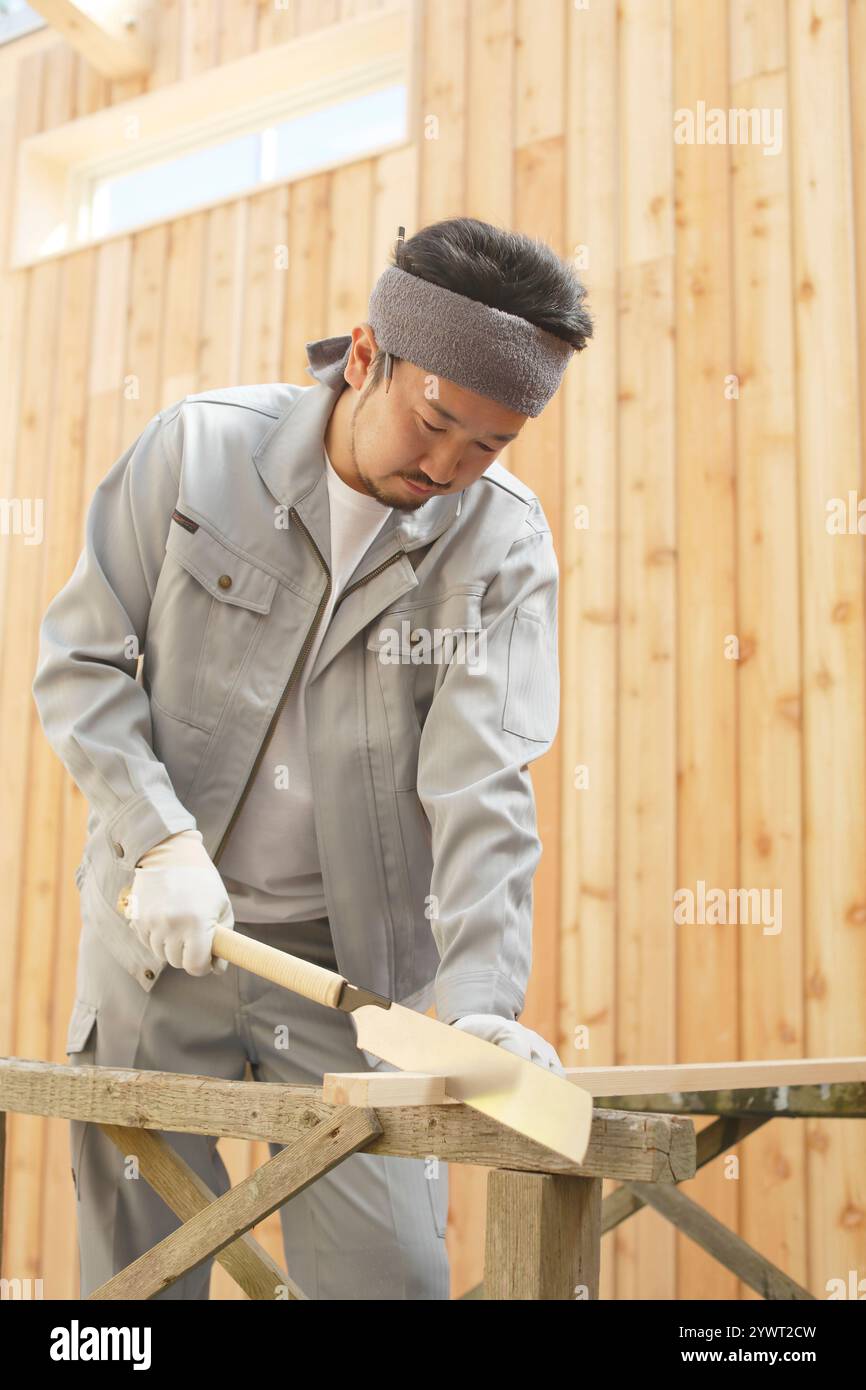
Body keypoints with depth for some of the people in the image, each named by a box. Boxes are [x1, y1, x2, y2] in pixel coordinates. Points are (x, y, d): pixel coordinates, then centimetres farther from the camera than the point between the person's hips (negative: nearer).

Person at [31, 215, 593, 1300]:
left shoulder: (503, 544, -8)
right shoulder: (198, 447, -8)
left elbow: (482, 783, -15)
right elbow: (79, 659, -4)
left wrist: (480, 996, -27)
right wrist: (160, 842, -16)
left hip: (356, 960, 0)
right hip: (159, 932, 1)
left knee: (390, 1266, 2)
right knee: (134, 1259, 12)